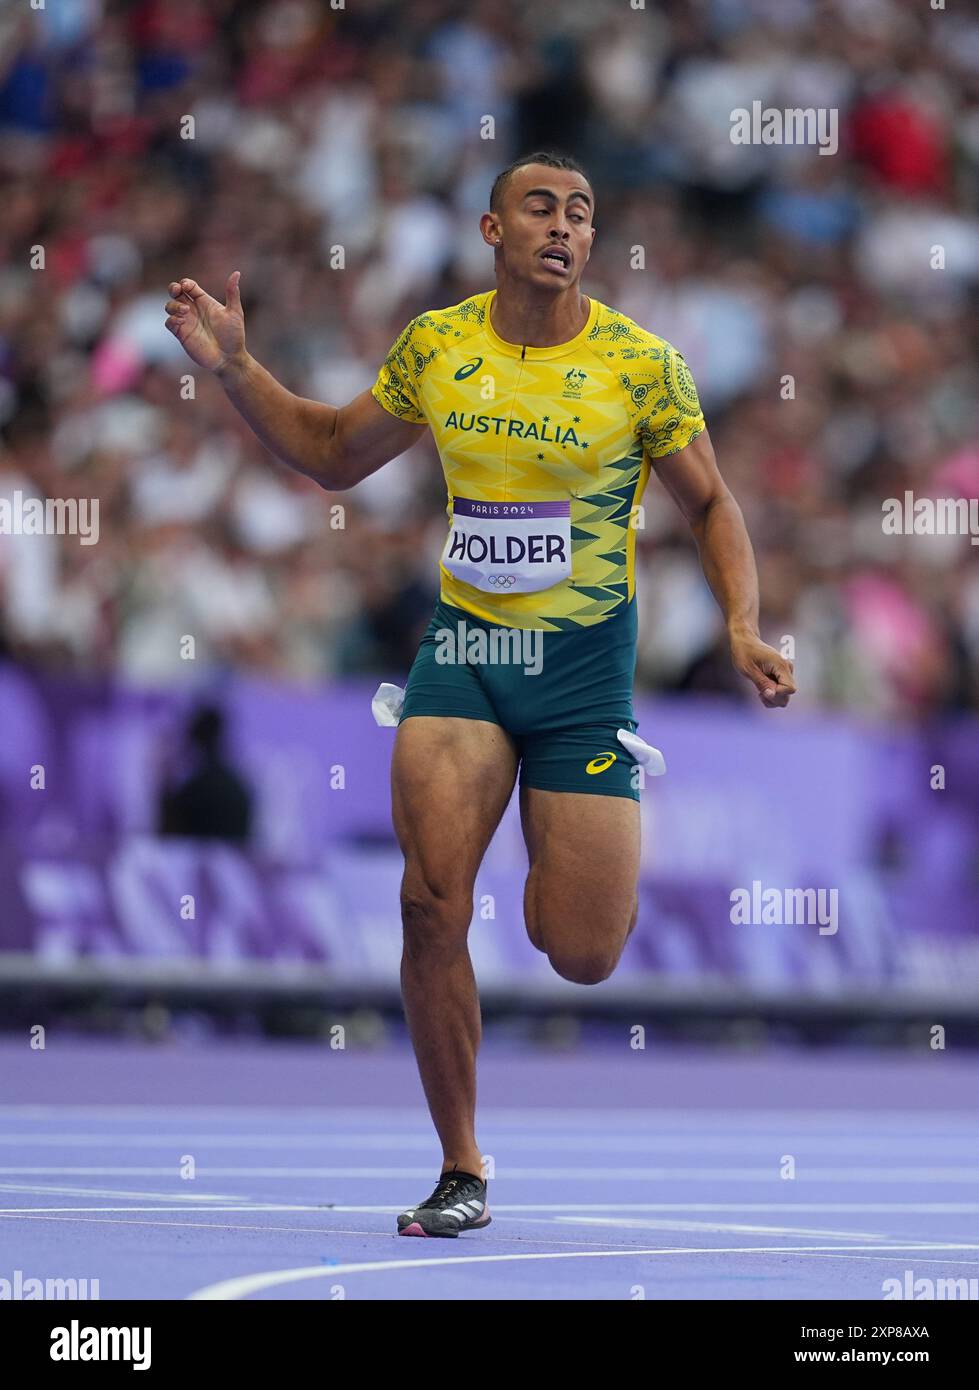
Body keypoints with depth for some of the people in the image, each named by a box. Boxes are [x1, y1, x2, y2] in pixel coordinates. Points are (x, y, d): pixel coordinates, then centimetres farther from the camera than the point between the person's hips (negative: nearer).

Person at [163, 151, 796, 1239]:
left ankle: (579, 865, 36)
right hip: (464, 648, 2)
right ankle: (461, 1174, -2)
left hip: (585, 660, -2)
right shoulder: (436, 346, 1)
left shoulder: (639, 364, -7)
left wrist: (744, 630, -10)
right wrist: (233, 369, 5)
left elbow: (710, 504, 5)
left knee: (578, 956, -5)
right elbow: (334, 456, 17)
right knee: (432, 902, -16)